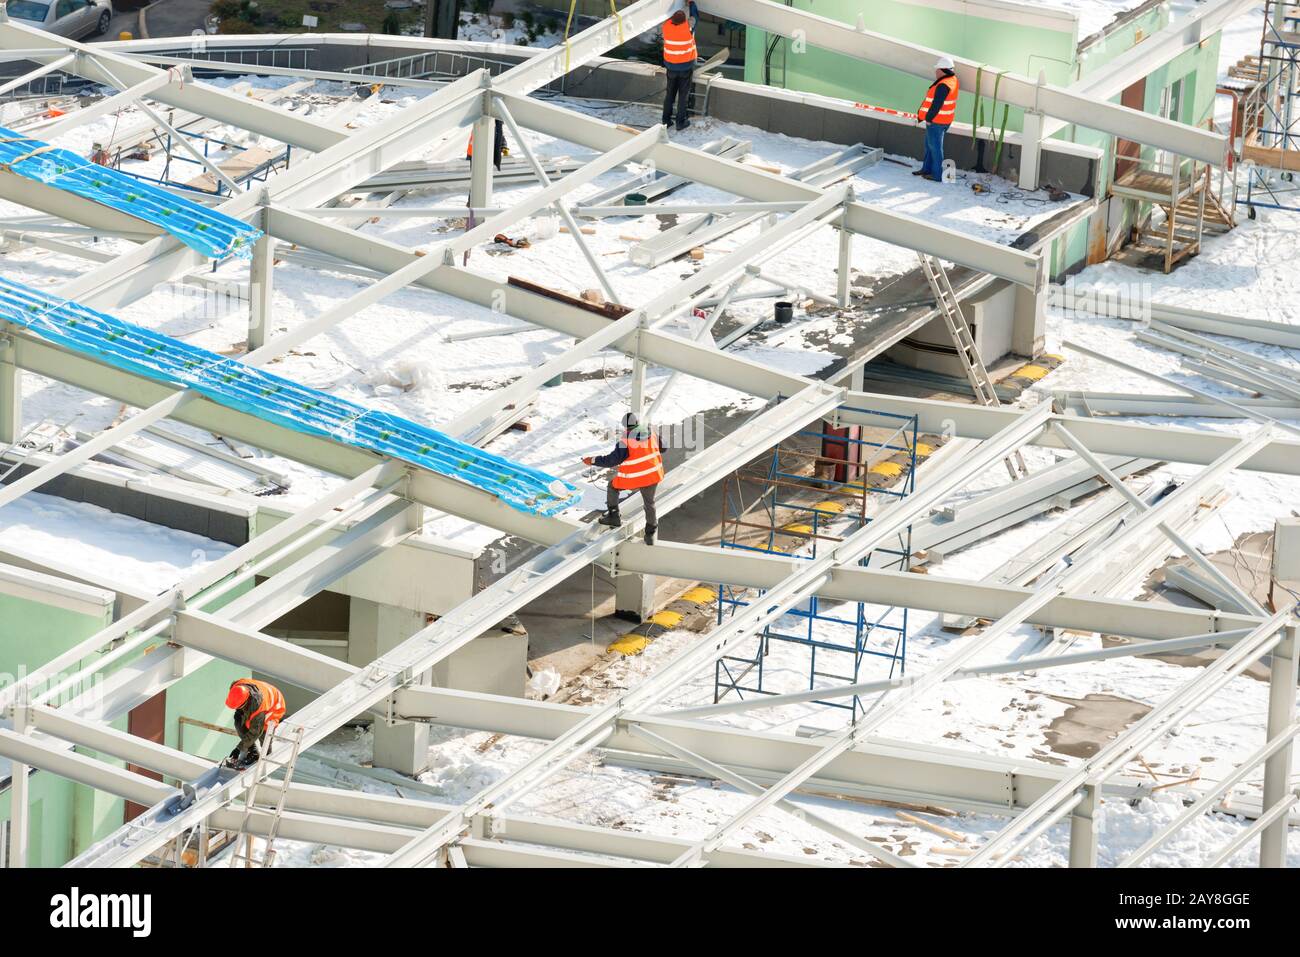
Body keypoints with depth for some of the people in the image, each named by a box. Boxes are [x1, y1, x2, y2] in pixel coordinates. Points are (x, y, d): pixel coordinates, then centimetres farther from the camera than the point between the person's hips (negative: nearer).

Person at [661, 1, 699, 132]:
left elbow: (668, 17, 8)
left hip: (671, 66, 3)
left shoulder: (667, 26, -16)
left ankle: (666, 120, 20)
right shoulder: (688, 27, -22)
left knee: (670, 93, 16)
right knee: (683, 94, 8)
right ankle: (681, 122, 11)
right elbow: (695, 15, -3)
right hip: (686, 66, -3)